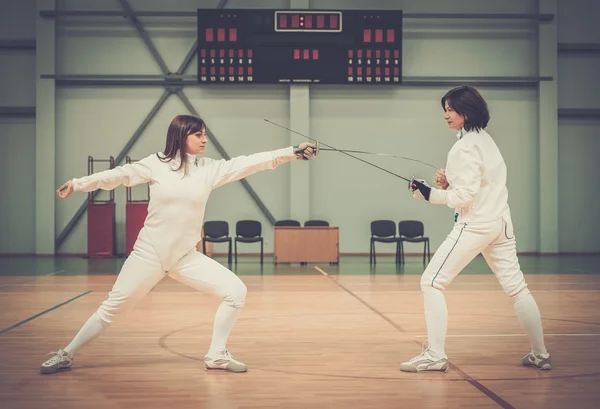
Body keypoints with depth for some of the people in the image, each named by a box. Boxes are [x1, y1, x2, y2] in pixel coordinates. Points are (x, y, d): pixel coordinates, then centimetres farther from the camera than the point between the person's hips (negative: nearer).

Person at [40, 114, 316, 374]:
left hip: (185, 256, 3)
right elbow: (118, 175, 1)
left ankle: (216, 354, 4)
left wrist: (292, 152, -15)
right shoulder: (155, 164, -5)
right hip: (149, 254, -2)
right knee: (111, 309, 1)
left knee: (236, 292, -11)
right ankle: (66, 355, 19)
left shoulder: (209, 168, -1)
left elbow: (250, 162, -8)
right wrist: (77, 184, 2)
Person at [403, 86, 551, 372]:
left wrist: (430, 194, -11)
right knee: (517, 288, 13)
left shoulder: (465, 146, -15)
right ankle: (540, 354, 18)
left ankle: (435, 356, -6)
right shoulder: (484, 139, 13)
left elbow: (465, 196, -19)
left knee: (432, 283, -4)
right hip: (499, 221, 9)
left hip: (475, 224, -9)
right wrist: (448, 182, 7)